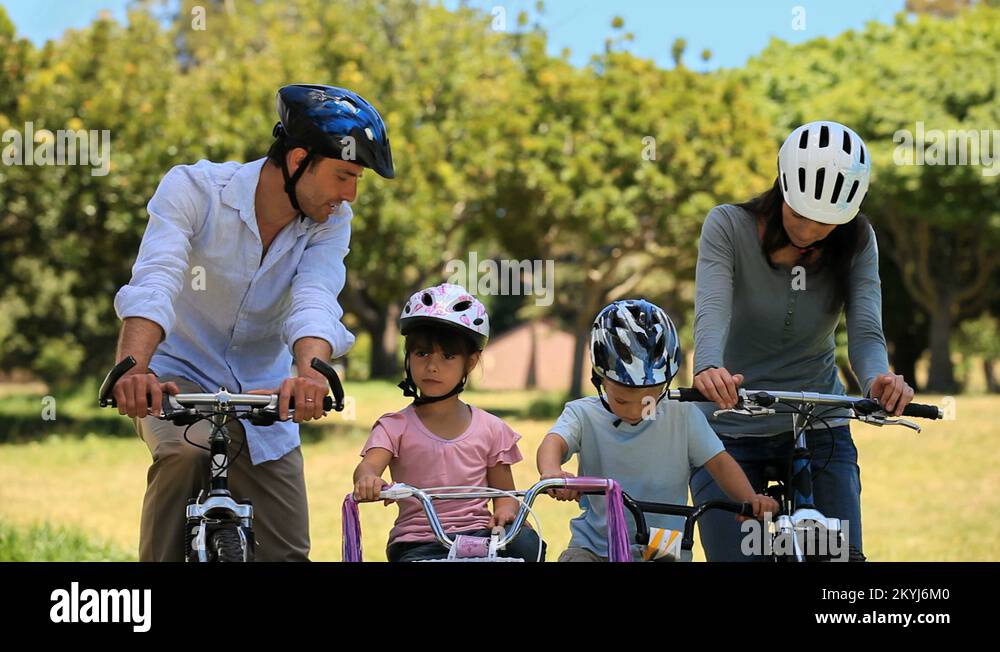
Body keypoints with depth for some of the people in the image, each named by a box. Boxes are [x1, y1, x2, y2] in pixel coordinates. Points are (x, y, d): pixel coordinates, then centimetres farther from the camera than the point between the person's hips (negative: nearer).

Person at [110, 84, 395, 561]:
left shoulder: (331, 221, -10)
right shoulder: (193, 189, -19)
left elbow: (315, 301, -28)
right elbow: (155, 283, -34)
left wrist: (310, 370, -51)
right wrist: (133, 369, -53)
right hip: (179, 380, -4)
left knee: (289, 553, -1)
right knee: (186, 455, -36)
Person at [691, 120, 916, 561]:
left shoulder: (855, 243, -6)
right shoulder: (728, 227, -13)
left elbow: (866, 330, -18)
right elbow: (711, 312, -28)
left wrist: (878, 378, -43)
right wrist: (708, 368, -51)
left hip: (819, 430, 2)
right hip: (730, 431, -2)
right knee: (733, 557, -11)